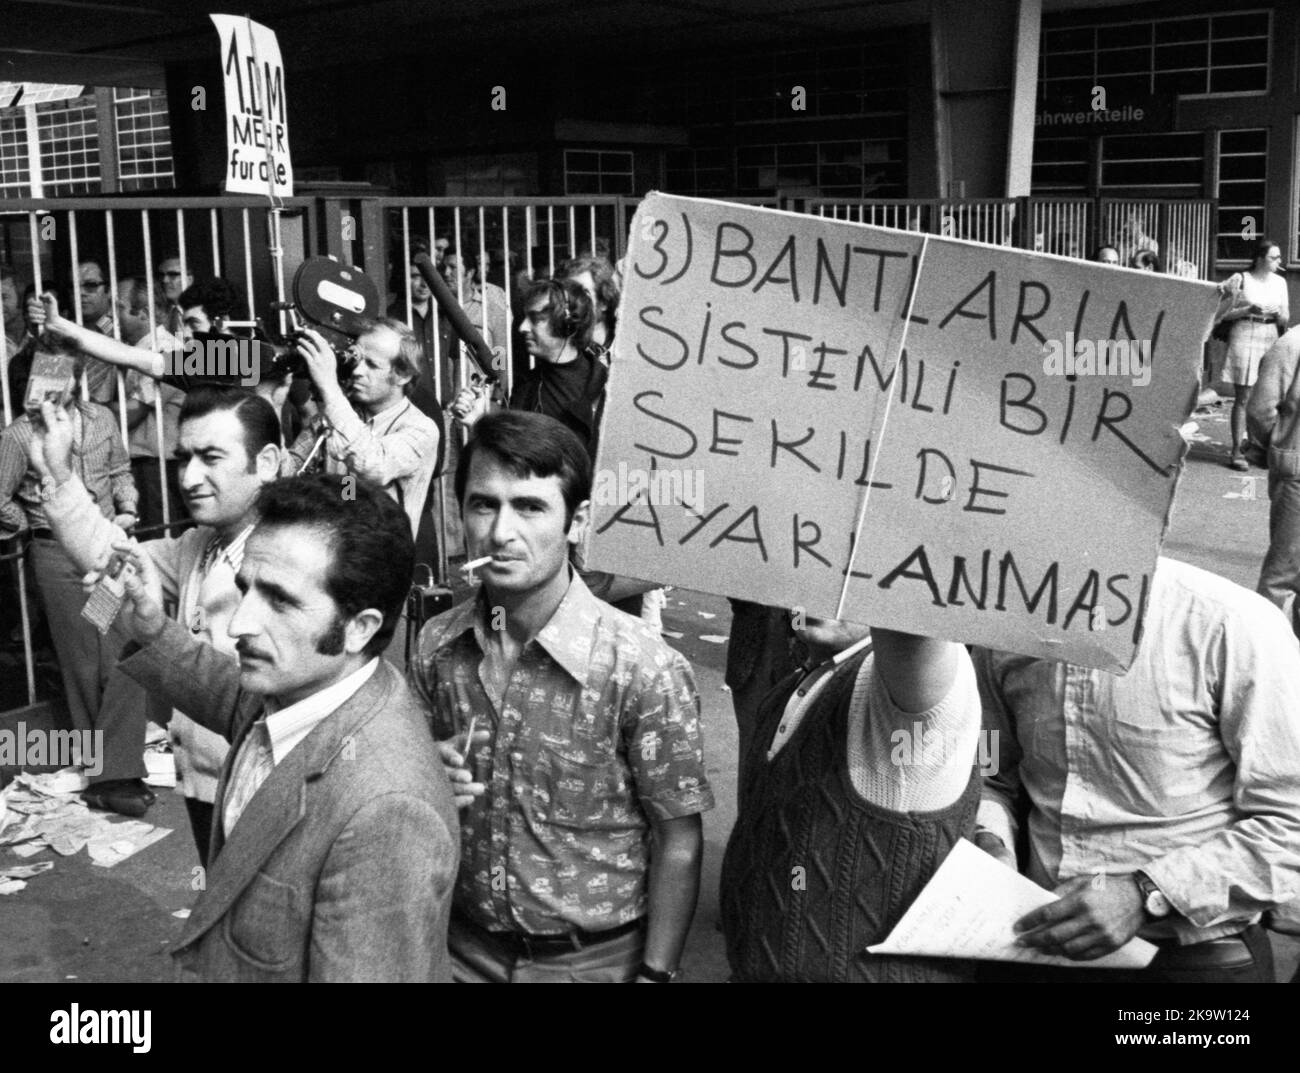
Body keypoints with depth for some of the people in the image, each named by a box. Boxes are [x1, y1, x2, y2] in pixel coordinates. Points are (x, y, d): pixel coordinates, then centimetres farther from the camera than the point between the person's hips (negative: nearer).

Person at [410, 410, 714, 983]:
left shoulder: (643, 670, -21)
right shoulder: (436, 646, -7)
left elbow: (678, 842, -13)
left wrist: (654, 973, -12)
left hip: (596, 959, -3)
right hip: (464, 948, 4)